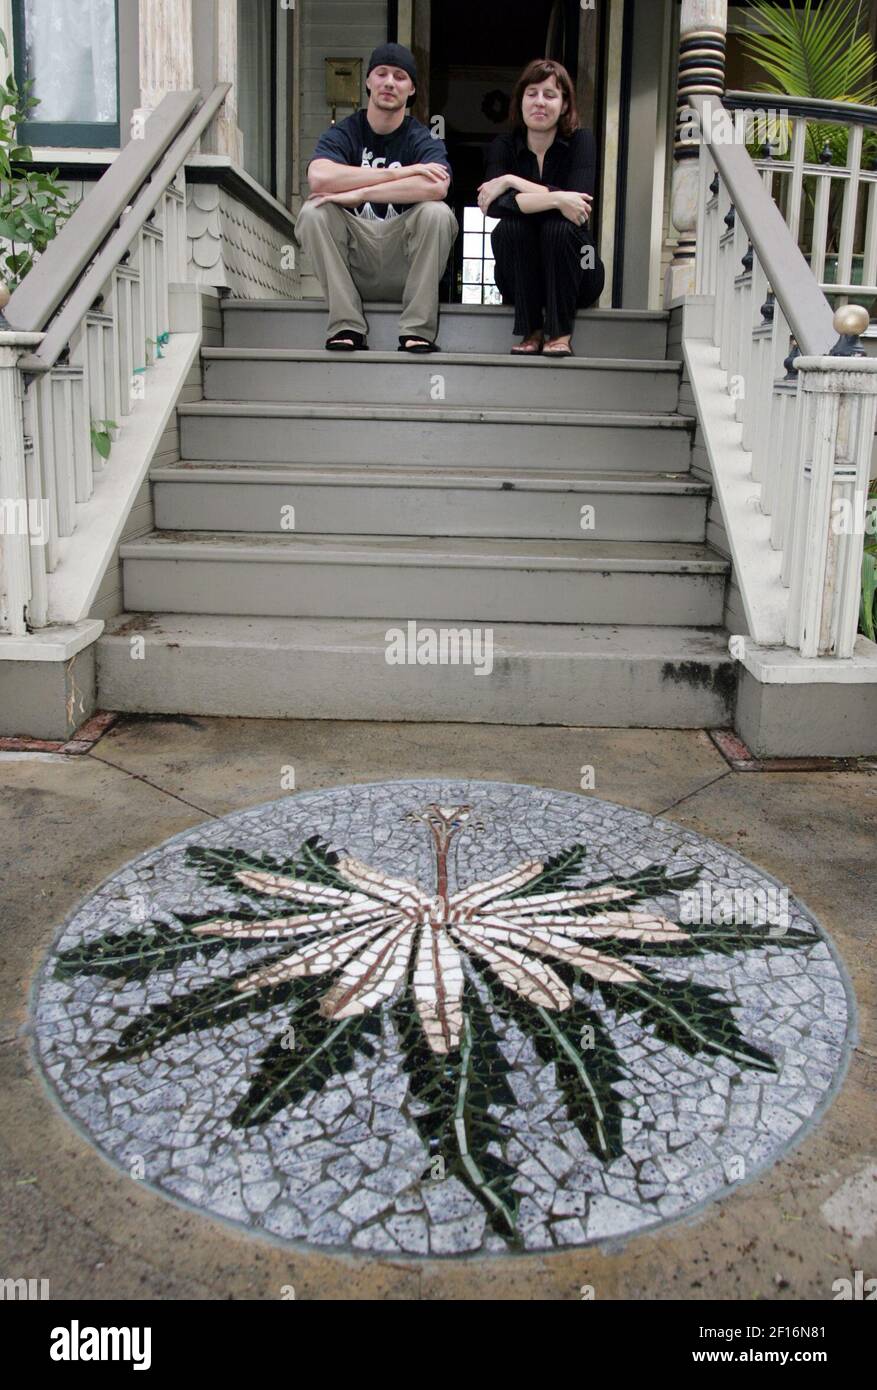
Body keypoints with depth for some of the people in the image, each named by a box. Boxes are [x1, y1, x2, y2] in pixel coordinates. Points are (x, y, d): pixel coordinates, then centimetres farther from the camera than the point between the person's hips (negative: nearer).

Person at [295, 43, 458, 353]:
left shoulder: (423, 140, 3)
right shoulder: (341, 134, 5)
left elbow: (436, 187, -23)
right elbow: (318, 177, -20)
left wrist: (360, 192, -25)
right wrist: (399, 173, -20)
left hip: (404, 268, -1)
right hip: (353, 263, 1)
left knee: (436, 212, -25)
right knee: (312, 212, -22)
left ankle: (418, 329, -21)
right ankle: (347, 326, -21)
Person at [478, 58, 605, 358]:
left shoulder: (581, 141, -4)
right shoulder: (504, 146, -2)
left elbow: (579, 200, -23)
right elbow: (495, 205, -21)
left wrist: (511, 181, -21)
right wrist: (555, 199, -32)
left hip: (574, 274, -1)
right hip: (520, 278, 1)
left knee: (558, 228, -29)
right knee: (511, 227, -26)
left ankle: (560, 332, -19)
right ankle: (530, 330, -18)